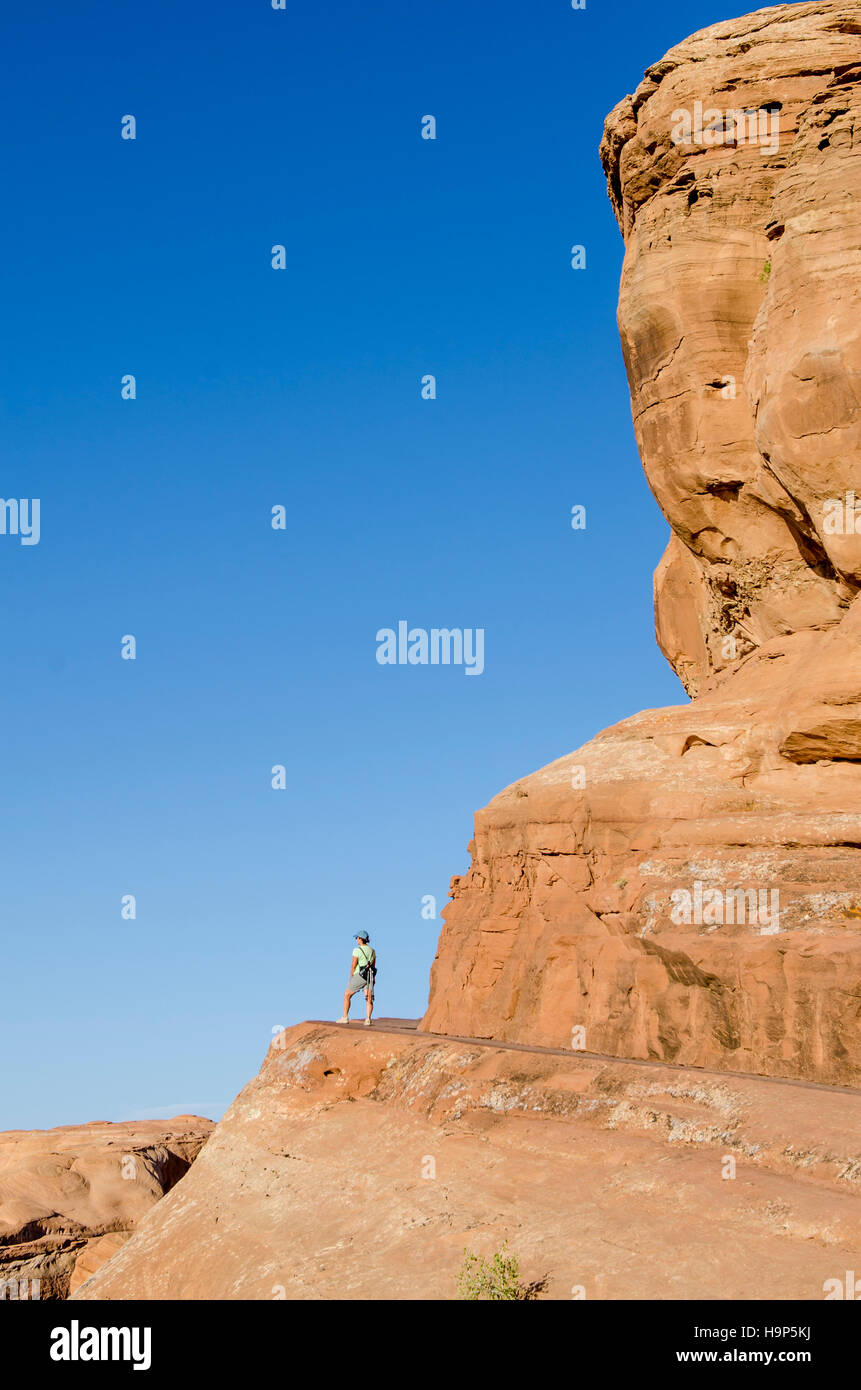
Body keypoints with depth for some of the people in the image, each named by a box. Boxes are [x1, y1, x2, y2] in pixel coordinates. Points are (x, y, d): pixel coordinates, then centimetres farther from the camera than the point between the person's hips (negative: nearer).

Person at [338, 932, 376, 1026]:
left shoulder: (357, 950, -8)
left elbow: (353, 966, -9)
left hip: (359, 975, -5)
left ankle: (345, 1017, 7)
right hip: (370, 976, 6)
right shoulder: (372, 950, 12)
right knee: (369, 1000, 0)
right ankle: (368, 1020, -15)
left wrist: (351, 979, 2)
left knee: (347, 996, 8)